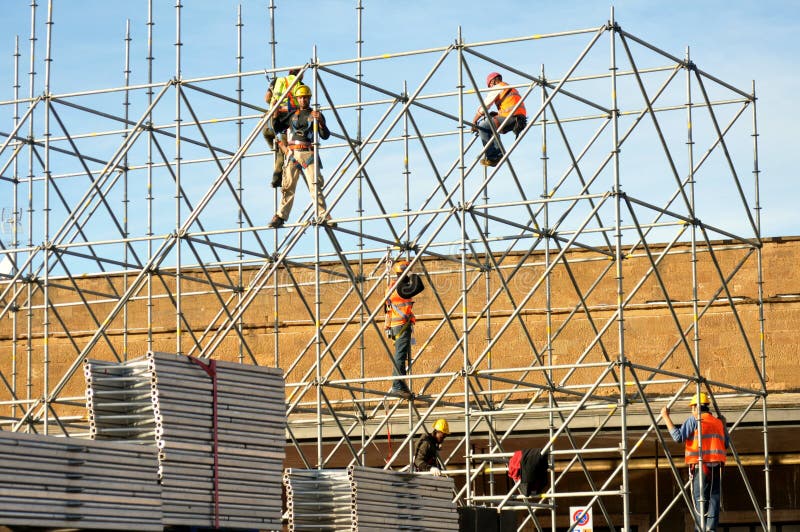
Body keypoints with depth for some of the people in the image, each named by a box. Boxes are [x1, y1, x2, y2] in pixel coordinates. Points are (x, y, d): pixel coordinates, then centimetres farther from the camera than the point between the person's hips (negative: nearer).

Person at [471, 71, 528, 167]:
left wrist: (474, 122, 11)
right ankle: (498, 153, 15)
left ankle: (491, 157, -7)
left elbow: (483, 107, 2)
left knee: (483, 126, -2)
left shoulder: (497, 88, 3)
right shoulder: (511, 89, 30)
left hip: (510, 117, -9)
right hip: (520, 120, 9)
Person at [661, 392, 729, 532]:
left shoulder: (694, 420, 0)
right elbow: (725, 444, 20)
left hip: (700, 466, -5)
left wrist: (666, 418, -5)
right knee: (714, 499, 3)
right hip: (717, 466, 5)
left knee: (700, 499, -4)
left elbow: (678, 436, -11)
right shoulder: (718, 422, 17)